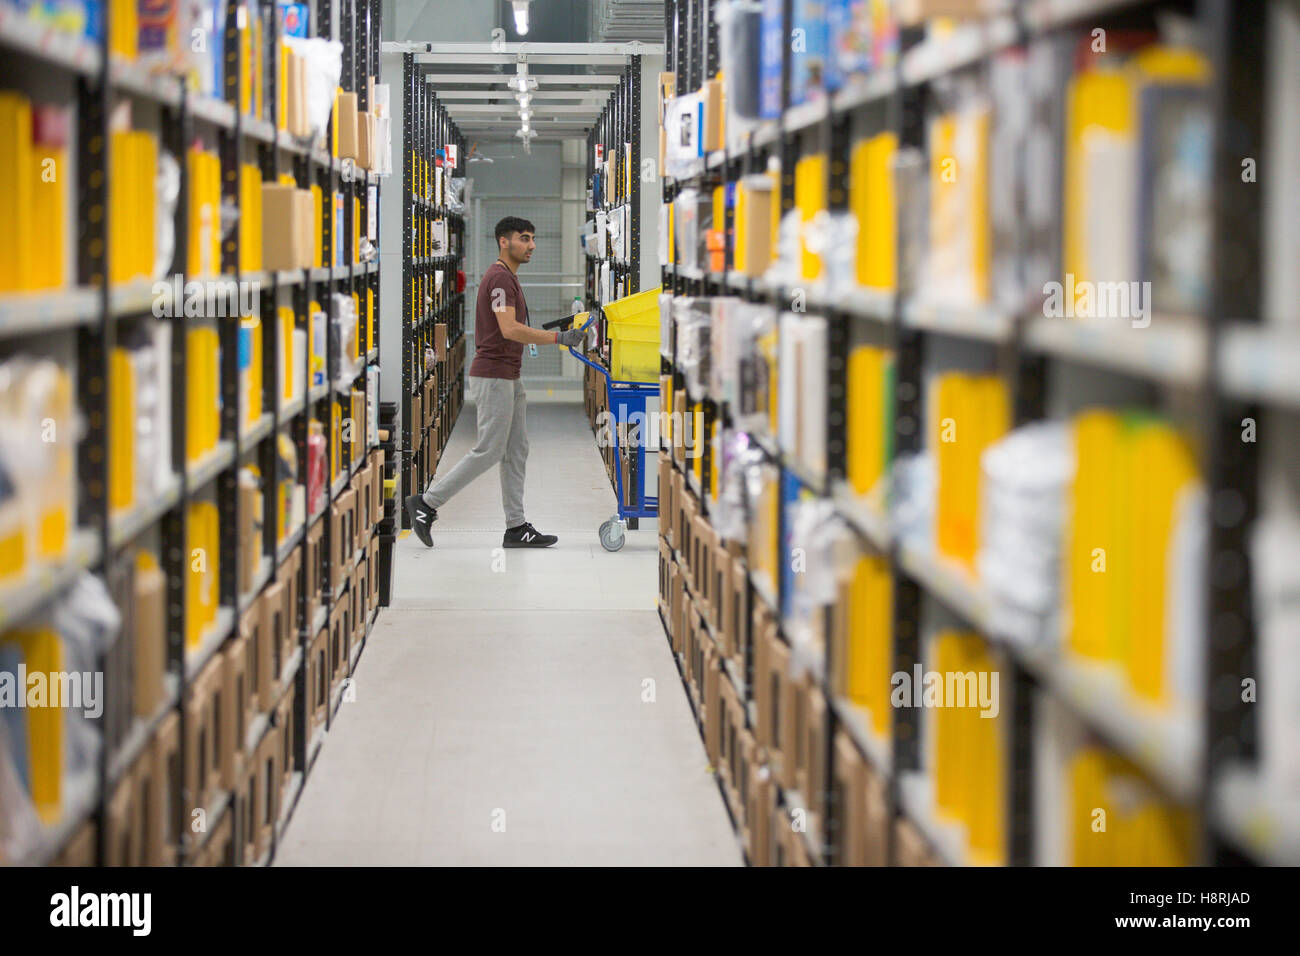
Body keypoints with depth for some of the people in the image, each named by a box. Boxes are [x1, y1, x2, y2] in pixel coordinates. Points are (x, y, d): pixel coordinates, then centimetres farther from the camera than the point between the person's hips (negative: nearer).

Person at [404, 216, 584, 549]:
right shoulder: (499, 277, -16)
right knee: (489, 451, -7)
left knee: (516, 452, 7)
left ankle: (517, 527, 8)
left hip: (508, 379, 10)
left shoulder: (508, 277, 17)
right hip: (493, 378, -10)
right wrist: (558, 338, -28)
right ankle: (426, 502, 2)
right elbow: (510, 329, -27)